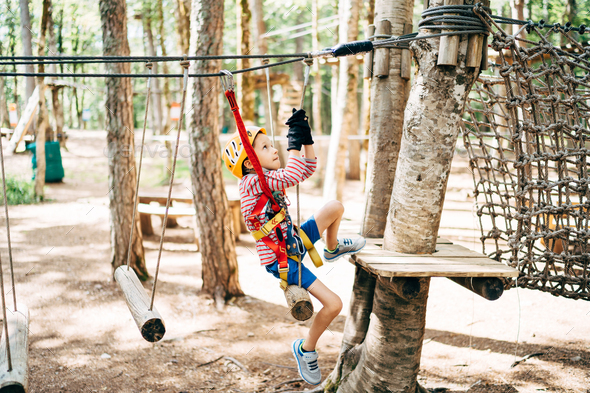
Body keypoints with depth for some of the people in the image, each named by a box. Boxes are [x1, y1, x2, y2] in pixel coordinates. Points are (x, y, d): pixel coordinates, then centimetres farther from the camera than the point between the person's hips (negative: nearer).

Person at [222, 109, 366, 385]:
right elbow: (291, 176, -37)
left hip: (294, 242, 9)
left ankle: (333, 249, 34)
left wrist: (306, 137, -2)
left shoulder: (269, 178, 4)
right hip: (281, 261, -9)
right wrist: (295, 143, -29)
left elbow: (306, 169, 9)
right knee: (333, 304, -14)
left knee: (335, 207, 6)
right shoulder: (252, 182, -23)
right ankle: (306, 349, 11)